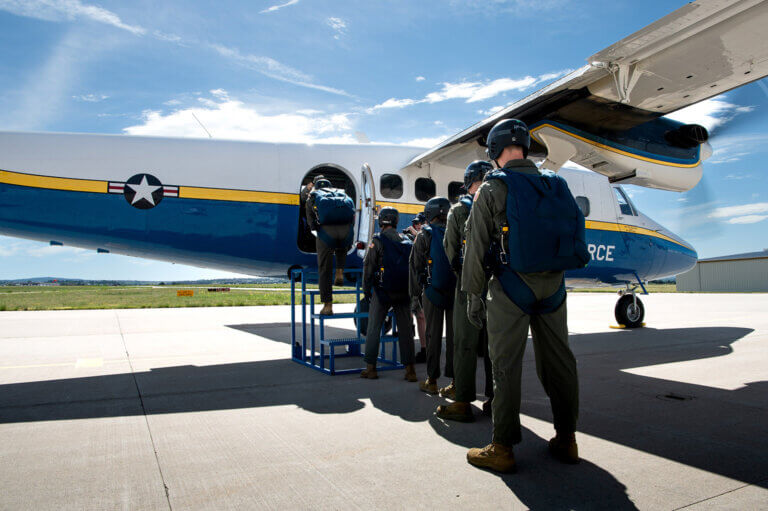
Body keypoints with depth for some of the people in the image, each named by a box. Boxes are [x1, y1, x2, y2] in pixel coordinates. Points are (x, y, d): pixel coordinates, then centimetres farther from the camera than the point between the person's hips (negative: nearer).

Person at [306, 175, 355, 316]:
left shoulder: (312, 196, 23)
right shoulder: (342, 193, 30)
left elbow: (311, 222, 19)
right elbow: (353, 220, 27)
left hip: (326, 232, -2)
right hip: (346, 231, 2)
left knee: (324, 270, 8)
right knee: (342, 249, 38)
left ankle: (327, 306, 8)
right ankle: (340, 273, 18)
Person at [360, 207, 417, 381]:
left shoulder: (378, 241, -6)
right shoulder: (407, 242, 10)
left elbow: (368, 266, -7)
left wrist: (366, 289, 3)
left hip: (382, 292, -4)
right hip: (404, 293, 4)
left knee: (374, 329, 6)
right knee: (405, 329, 8)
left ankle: (370, 367, 9)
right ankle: (409, 370, 9)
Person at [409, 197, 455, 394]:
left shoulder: (424, 235, -1)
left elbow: (415, 267, -3)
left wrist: (415, 295, 1)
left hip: (433, 292, -2)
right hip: (456, 292, 3)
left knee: (433, 335, 3)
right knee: (454, 335, 6)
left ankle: (432, 381, 7)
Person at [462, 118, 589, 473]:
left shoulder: (493, 188, -6)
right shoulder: (556, 185, 9)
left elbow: (477, 246, -8)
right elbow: (573, 232, 12)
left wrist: (473, 294, -3)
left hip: (512, 286, -5)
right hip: (553, 286, 5)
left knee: (506, 366, 1)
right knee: (558, 361, 13)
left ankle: (502, 448, 8)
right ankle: (566, 440, 25)